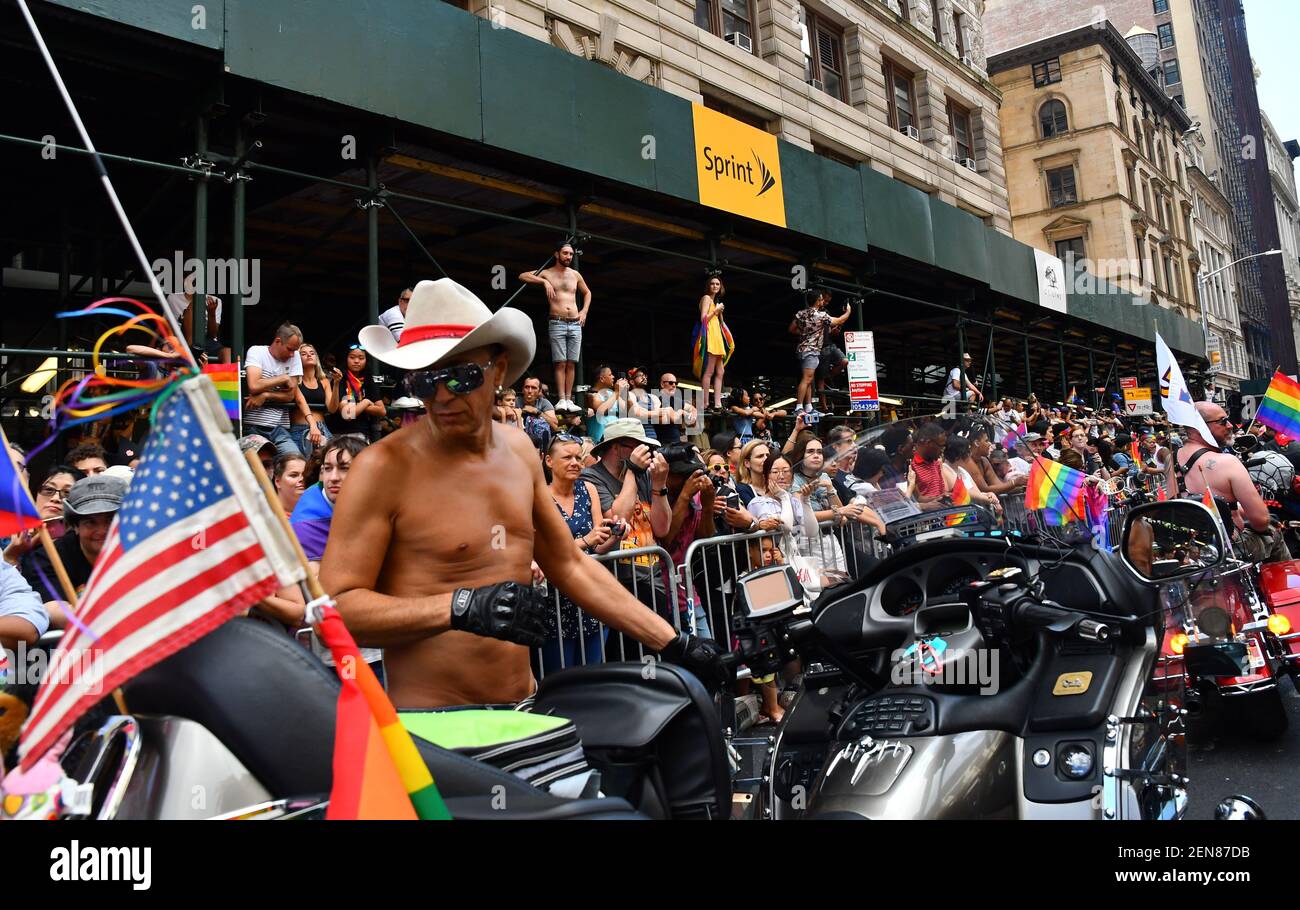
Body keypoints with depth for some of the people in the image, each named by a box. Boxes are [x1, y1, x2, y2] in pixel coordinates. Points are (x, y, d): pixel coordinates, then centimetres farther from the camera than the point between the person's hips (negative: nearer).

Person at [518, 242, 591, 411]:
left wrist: (585, 311, 14)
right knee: (560, 363, -9)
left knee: (571, 364, 1)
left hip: (576, 324, 4)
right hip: (557, 324, -4)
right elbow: (522, 276, -5)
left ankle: (569, 400, 2)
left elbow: (587, 292, 30)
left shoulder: (575, 275, 15)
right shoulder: (547, 273, 5)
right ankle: (561, 400, -12)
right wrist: (544, 281, -15)